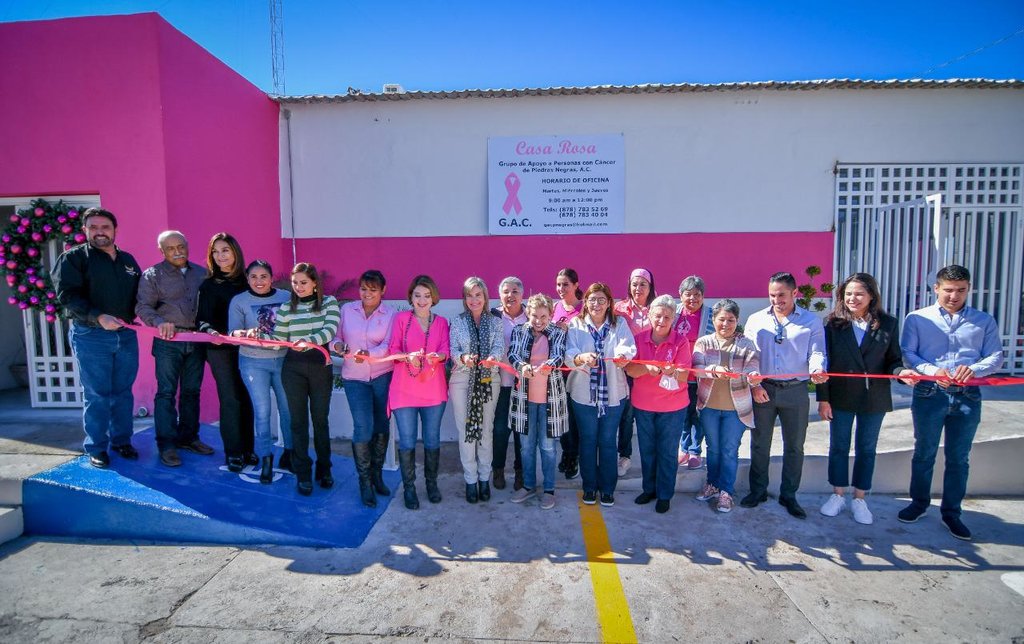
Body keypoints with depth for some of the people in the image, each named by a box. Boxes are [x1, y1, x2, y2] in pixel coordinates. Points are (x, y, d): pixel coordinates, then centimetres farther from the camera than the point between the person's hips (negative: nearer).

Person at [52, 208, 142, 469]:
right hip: (90, 336, -4)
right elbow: (67, 295, -11)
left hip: (126, 335, 4)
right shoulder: (73, 257, -1)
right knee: (96, 395, 1)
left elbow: (139, 294, 18)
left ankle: (121, 441, 22)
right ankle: (96, 448, 14)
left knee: (123, 392, 10)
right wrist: (98, 317, -24)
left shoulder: (128, 260, 13)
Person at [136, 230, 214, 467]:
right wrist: (160, 322, -24)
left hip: (196, 340, 4)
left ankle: (188, 437, 23)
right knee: (166, 392, -1)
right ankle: (166, 444, 6)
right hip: (168, 341, -3)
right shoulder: (153, 274, 0)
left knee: (191, 391, 11)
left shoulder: (201, 273, 10)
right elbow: (143, 306, -6)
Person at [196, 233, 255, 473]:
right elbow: (202, 318, -6)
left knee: (246, 398, 4)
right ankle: (233, 452, 11)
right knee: (230, 399, 0)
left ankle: (247, 449, 18)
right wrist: (209, 330, -26)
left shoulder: (247, 281, 7)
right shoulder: (208, 285, 2)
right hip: (220, 349, -2)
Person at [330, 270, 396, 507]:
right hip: (355, 377, 0)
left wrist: (369, 353, -31)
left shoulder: (391, 314, -1)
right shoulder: (347, 310, 4)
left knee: (382, 426, 9)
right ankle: (364, 481, 10)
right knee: (363, 427, -8)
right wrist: (337, 345, -16)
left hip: (383, 376, 0)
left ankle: (377, 474, 29)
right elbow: (337, 337, 7)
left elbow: (388, 345, -13)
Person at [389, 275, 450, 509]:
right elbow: (393, 349, -2)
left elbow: (445, 351, -1)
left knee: (432, 441, 10)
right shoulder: (401, 318, 2)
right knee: (407, 441, 2)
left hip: (433, 388, 2)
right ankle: (409, 487, 21)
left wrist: (437, 356, -24)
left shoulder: (441, 322, 8)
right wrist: (408, 356, -23)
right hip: (405, 389, -2)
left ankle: (431, 483, 31)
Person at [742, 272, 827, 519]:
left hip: (796, 391, 0)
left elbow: (816, 353, -4)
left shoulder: (811, 321, 3)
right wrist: (754, 384, -10)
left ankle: (788, 495, 26)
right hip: (762, 389, 1)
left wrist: (816, 369, -26)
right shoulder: (755, 320, 4)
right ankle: (758, 490, 25)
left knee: (794, 446, 10)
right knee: (759, 444, 10)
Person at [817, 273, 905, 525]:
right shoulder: (833, 323, -5)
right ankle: (838, 495, 27)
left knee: (867, 449, 12)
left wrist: (901, 372, -22)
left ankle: (859, 499, 28)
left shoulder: (888, 324, -2)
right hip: (840, 397, -1)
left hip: (874, 398, 1)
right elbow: (823, 362, -5)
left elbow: (893, 360, 2)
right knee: (838, 447, 11)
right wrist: (823, 398, -8)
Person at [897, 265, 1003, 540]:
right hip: (929, 393, -1)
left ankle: (952, 512, 24)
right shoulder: (917, 318, 3)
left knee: (959, 458, 9)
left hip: (967, 396, 2)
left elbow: (996, 357, 4)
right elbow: (907, 354, -2)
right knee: (924, 453, 10)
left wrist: (974, 369, -17)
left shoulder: (984, 321, 9)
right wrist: (932, 371, -19)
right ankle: (919, 503, 27)